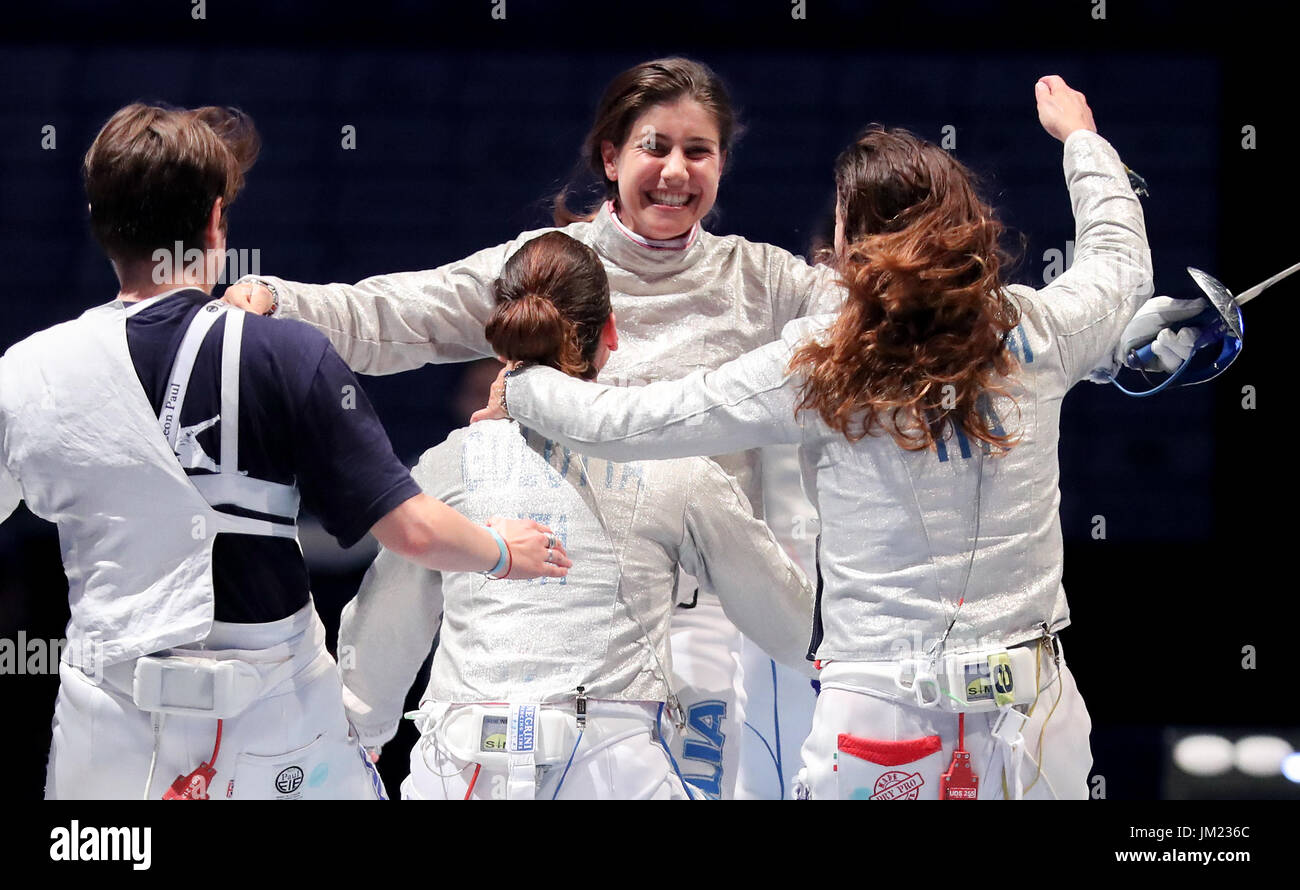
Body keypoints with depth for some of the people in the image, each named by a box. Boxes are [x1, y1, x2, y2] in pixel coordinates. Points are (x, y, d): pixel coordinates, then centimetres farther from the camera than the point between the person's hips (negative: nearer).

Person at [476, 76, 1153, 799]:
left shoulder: (820, 368, -7)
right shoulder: (1035, 334, 0)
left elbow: (622, 424, 0)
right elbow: (1123, 260, 24)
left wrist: (520, 391, 20)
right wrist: (1080, 135, 41)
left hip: (885, 722, -3)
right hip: (1033, 718, 3)